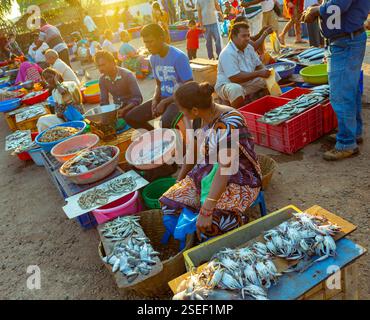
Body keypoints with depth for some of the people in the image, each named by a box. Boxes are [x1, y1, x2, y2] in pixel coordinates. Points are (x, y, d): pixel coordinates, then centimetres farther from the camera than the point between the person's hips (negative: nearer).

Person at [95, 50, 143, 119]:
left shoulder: (127, 75, -16)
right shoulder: (102, 80, 0)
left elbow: (138, 98, -19)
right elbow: (104, 102, 6)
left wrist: (124, 110, -32)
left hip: (131, 108, -4)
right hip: (116, 109, 5)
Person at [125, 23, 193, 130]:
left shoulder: (179, 57, -18)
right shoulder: (153, 58, 4)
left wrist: (164, 102, -17)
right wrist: (155, 99, -7)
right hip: (163, 98, 7)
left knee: (166, 122, -38)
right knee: (130, 117, -3)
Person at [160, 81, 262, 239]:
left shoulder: (229, 124, -27)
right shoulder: (205, 117, -1)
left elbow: (225, 169, -32)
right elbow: (195, 149, 12)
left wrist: (206, 211, -34)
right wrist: (179, 182, 20)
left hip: (240, 180, -7)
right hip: (208, 174, 7)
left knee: (209, 227, -29)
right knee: (168, 204, -11)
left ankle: (239, 221, 2)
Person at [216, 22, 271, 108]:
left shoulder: (249, 48, 4)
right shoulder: (227, 53, -23)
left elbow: (258, 65, 13)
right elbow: (235, 78, -29)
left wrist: (265, 71, -12)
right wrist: (258, 73, -26)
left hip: (248, 83, 8)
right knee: (236, 90, -41)